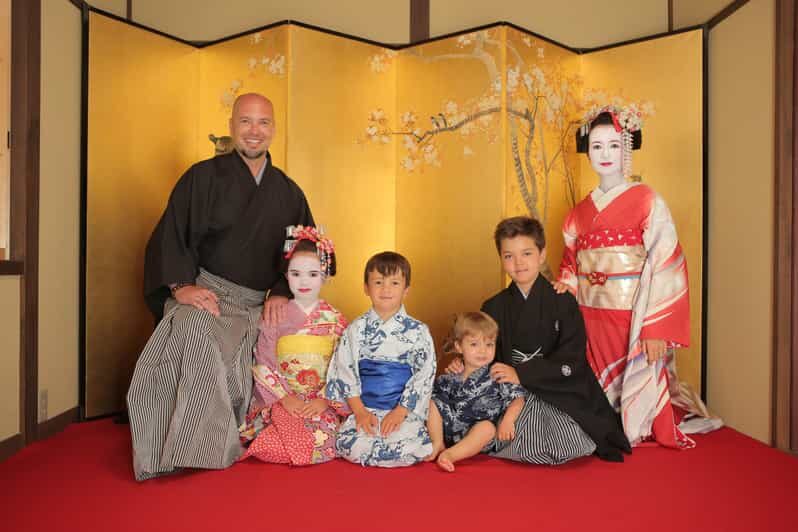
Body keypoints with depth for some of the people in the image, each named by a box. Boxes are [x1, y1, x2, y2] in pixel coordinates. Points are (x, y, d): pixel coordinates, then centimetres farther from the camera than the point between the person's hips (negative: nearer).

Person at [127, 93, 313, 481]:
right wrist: (182, 286, -16)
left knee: (234, 372, -21)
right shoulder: (203, 177, 4)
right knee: (194, 330, -35)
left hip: (256, 307, 4)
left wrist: (282, 292, -1)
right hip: (203, 293, -3)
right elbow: (168, 238, 0)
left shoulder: (287, 192, 14)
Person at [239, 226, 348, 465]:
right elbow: (263, 365, -2)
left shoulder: (336, 320, 4)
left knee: (323, 440, -26)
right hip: (279, 400, 0)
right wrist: (285, 398, -11)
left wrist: (324, 400, -12)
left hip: (323, 403, 1)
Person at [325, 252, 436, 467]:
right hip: (363, 408, 1)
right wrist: (360, 411, -8)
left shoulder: (418, 331, 1)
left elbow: (424, 375, -2)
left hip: (405, 410, -1)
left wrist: (400, 412, -11)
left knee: (411, 448, -27)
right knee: (348, 445, -25)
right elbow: (345, 371, 3)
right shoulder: (356, 329, 5)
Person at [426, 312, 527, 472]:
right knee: (432, 403, -8)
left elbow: (518, 397, -9)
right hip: (450, 429, 3)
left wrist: (508, 419, -23)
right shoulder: (450, 378, 3)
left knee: (488, 426, -35)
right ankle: (438, 444, -11)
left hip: (477, 434, -3)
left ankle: (450, 454, -40)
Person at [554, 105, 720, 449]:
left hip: (633, 319, -4)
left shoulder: (647, 201, -5)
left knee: (640, 396, 1)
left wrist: (656, 329, -16)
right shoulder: (580, 212, 11)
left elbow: (665, 266, -10)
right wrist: (567, 283, -3)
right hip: (592, 322, 5)